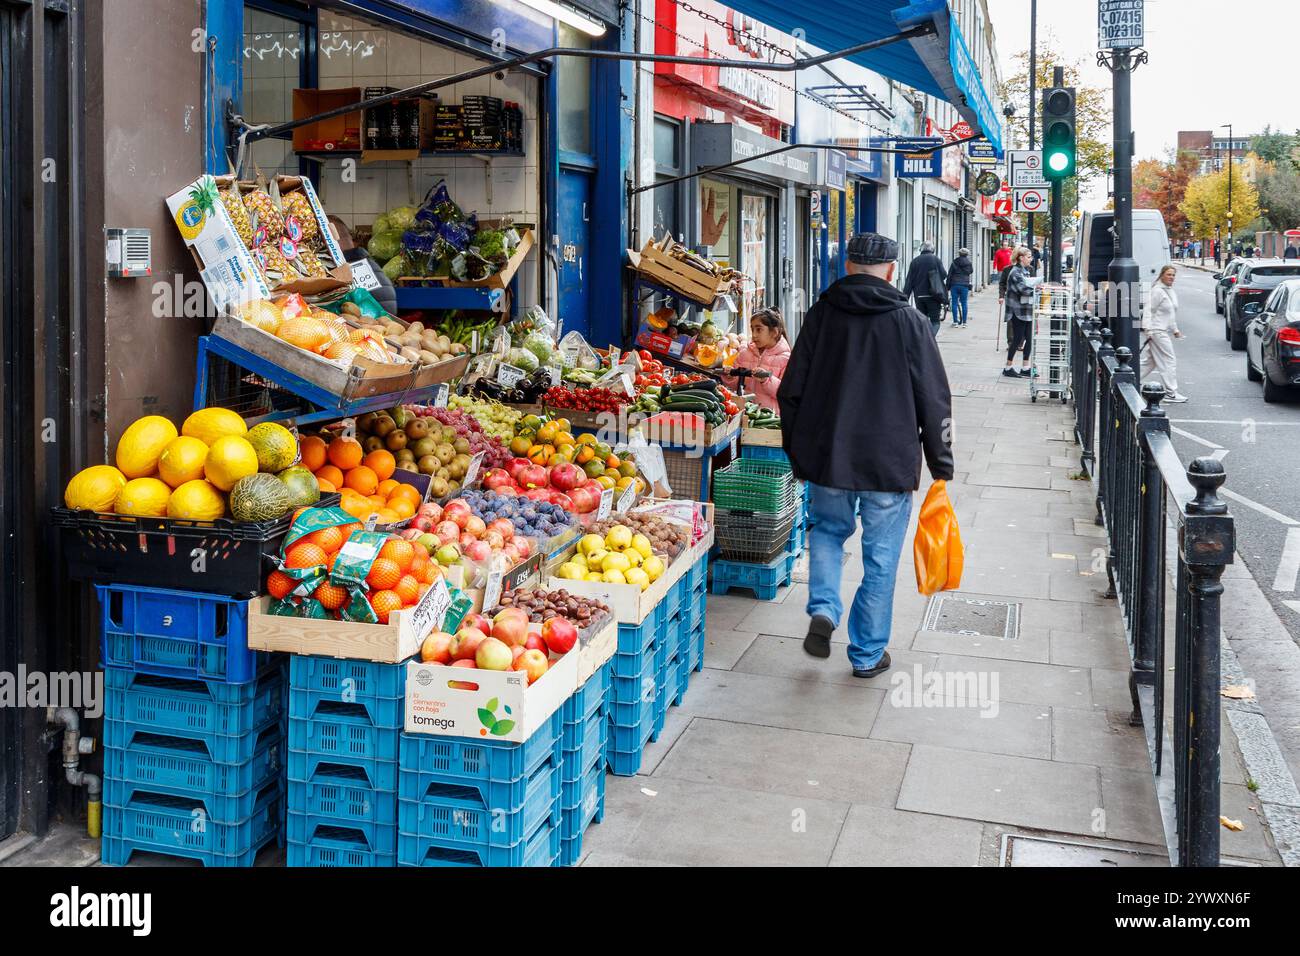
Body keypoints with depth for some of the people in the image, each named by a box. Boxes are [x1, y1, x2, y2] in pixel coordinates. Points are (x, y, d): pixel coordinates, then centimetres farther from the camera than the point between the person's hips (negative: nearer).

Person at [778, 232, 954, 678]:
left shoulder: (821, 315, 1)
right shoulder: (909, 321, -5)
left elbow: (791, 391, 5)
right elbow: (934, 400, -4)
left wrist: (796, 451, 17)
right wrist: (941, 465, 5)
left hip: (827, 457, 2)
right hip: (891, 462, -2)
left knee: (828, 530, 25)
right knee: (881, 557, 8)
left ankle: (823, 609, 4)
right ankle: (867, 654, 16)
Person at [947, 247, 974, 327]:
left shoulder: (954, 263, 2)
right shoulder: (969, 263, 3)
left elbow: (949, 275, 1)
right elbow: (971, 272, 17)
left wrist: (948, 287, 5)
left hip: (954, 285, 0)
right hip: (964, 285, 0)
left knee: (954, 303, 4)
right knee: (964, 303, 5)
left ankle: (955, 322, 1)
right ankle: (964, 322, 5)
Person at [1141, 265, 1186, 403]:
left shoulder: (1171, 292, 16)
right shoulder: (1157, 291, -13)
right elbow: (1149, 310, -17)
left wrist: (1175, 330, 23)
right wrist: (1148, 329, -23)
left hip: (1166, 331, 10)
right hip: (1157, 331, -10)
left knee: (1150, 361, 13)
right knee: (1169, 361, -7)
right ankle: (1171, 393, -2)